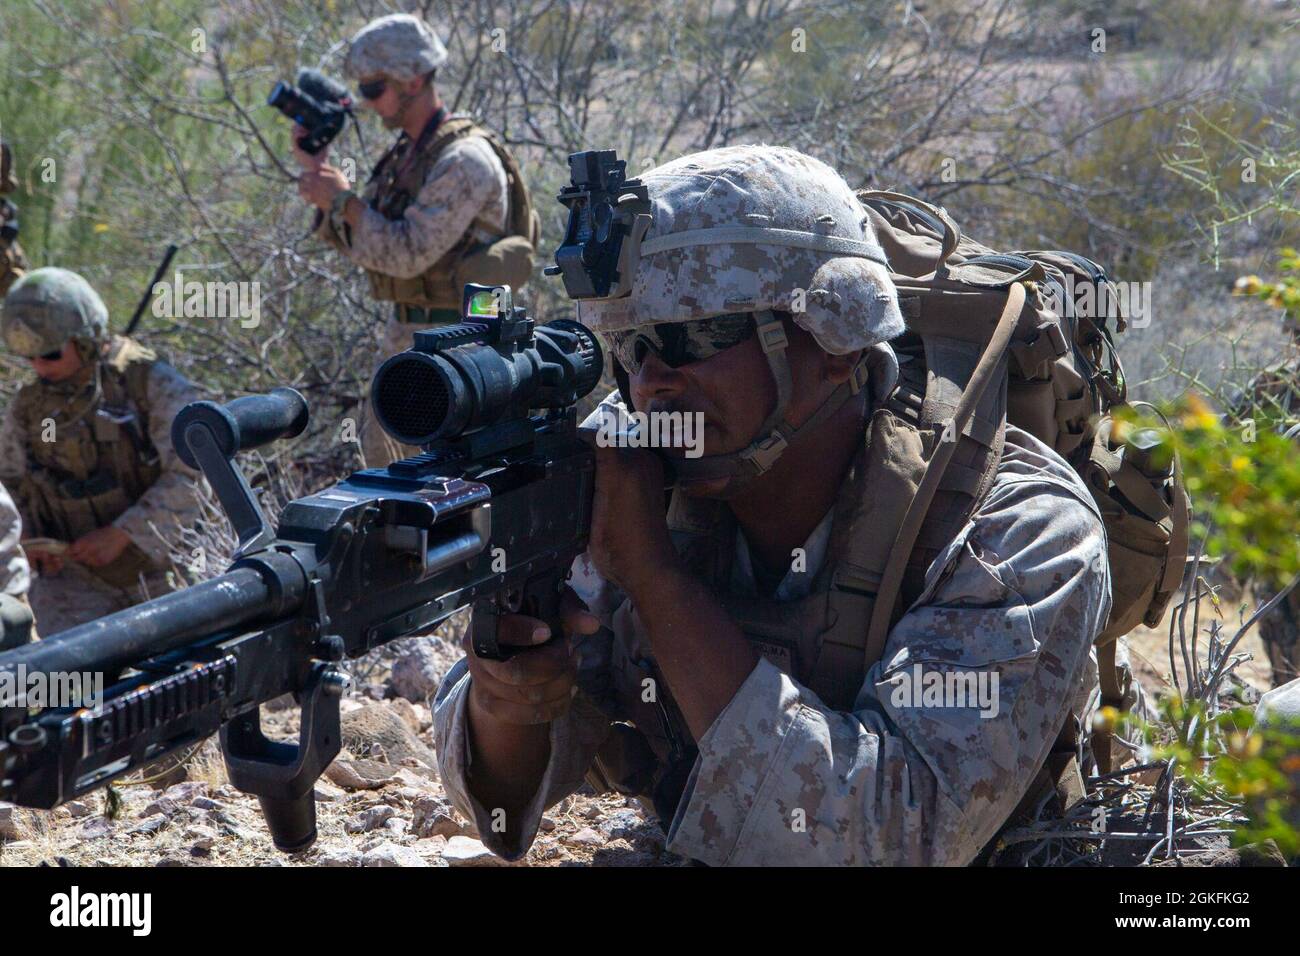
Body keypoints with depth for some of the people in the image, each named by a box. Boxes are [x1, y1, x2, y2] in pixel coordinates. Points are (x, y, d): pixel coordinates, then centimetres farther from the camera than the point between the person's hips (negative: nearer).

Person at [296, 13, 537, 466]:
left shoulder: (465, 158, -18)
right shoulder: (405, 152, 11)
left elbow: (407, 253, -25)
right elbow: (363, 245, 12)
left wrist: (343, 199, -17)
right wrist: (319, 169, 3)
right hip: (404, 333, 10)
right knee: (381, 448, 18)